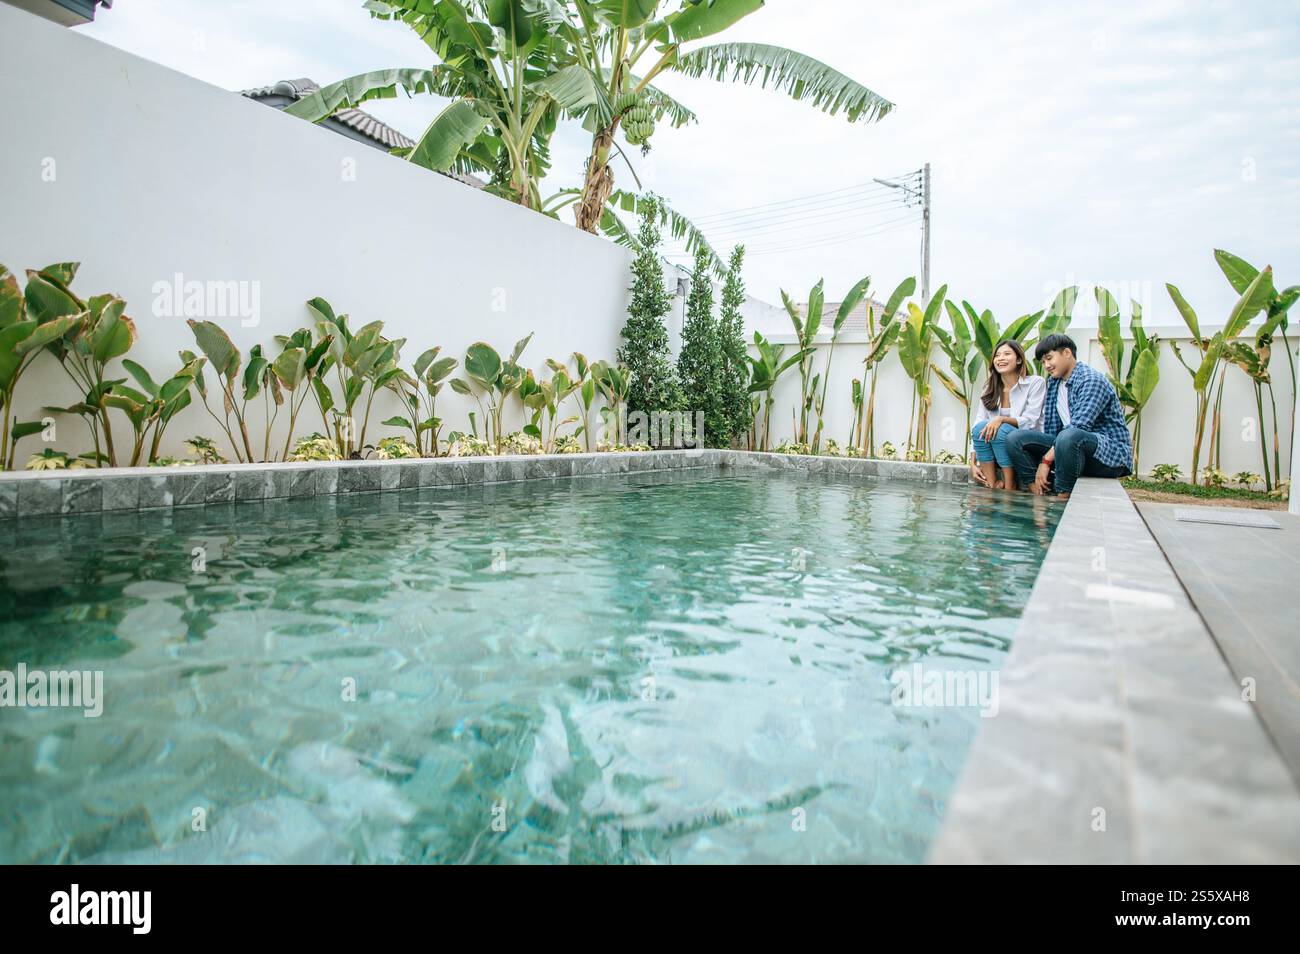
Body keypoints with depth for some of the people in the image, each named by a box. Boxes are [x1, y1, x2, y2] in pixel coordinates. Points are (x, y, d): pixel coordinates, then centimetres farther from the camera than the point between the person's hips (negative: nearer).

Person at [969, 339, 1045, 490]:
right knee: (980, 428, -25)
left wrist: (1002, 419, -30)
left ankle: (1009, 488, -24)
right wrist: (973, 464, -11)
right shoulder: (990, 390, 10)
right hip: (995, 454, 4)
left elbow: (1030, 421, -12)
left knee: (1003, 430, -32)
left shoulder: (1036, 383, -2)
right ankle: (992, 487, -25)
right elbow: (978, 425, 0)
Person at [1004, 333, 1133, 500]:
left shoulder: (1092, 380, -12)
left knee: (1068, 436, -40)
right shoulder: (1054, 383, 13)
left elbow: (1077, 428, -23)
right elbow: (1051, 430, 9)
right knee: (1015, 437, -9)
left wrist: (1046, 460, -24)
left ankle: (1062, 498, -25)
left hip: (1110, 451, -8)